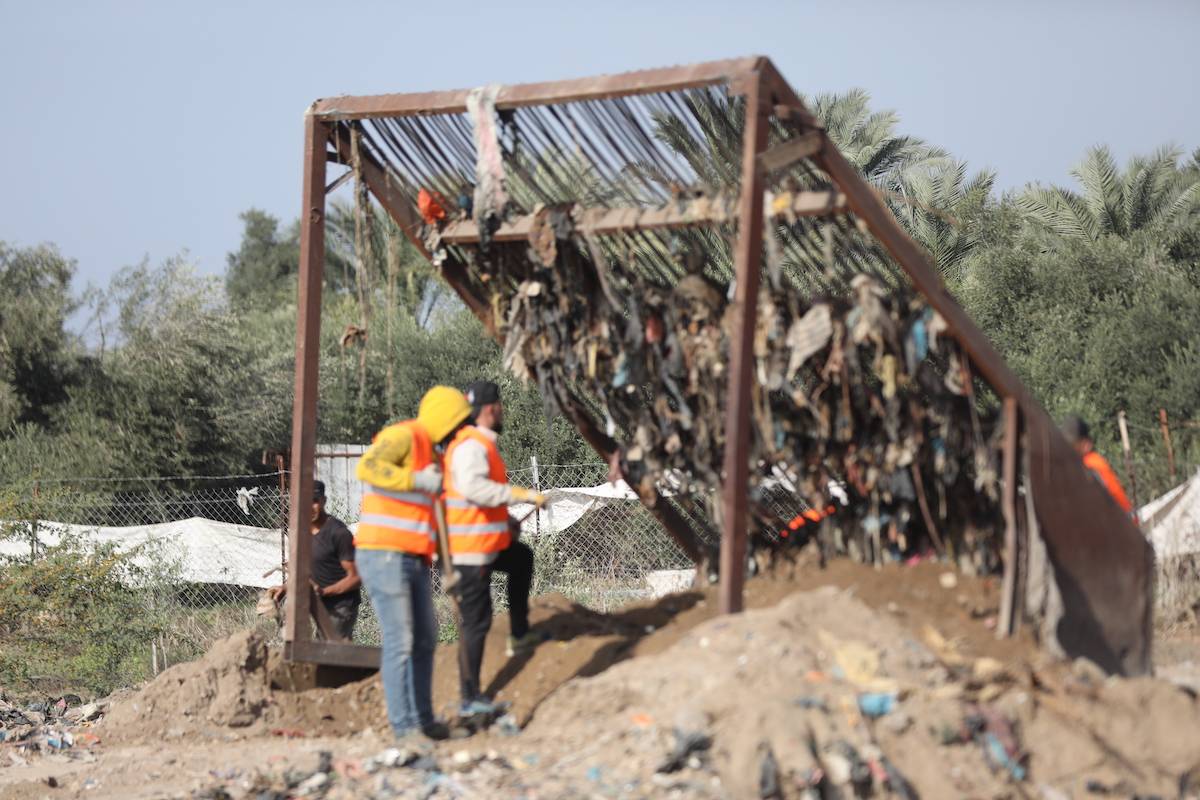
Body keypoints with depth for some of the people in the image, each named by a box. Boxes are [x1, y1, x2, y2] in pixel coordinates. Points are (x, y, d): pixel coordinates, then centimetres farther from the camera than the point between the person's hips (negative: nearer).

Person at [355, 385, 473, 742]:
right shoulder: (403, 436, -9)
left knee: (424, 641, 14)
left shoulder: (427, 452, 23)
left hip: (412, 563, 10)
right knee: (399, 643, -10)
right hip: (384, 557, -10)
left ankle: (423, 720, 23)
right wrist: (418, 480, -26)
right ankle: (404, 726, -8)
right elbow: (367, 467, -27)